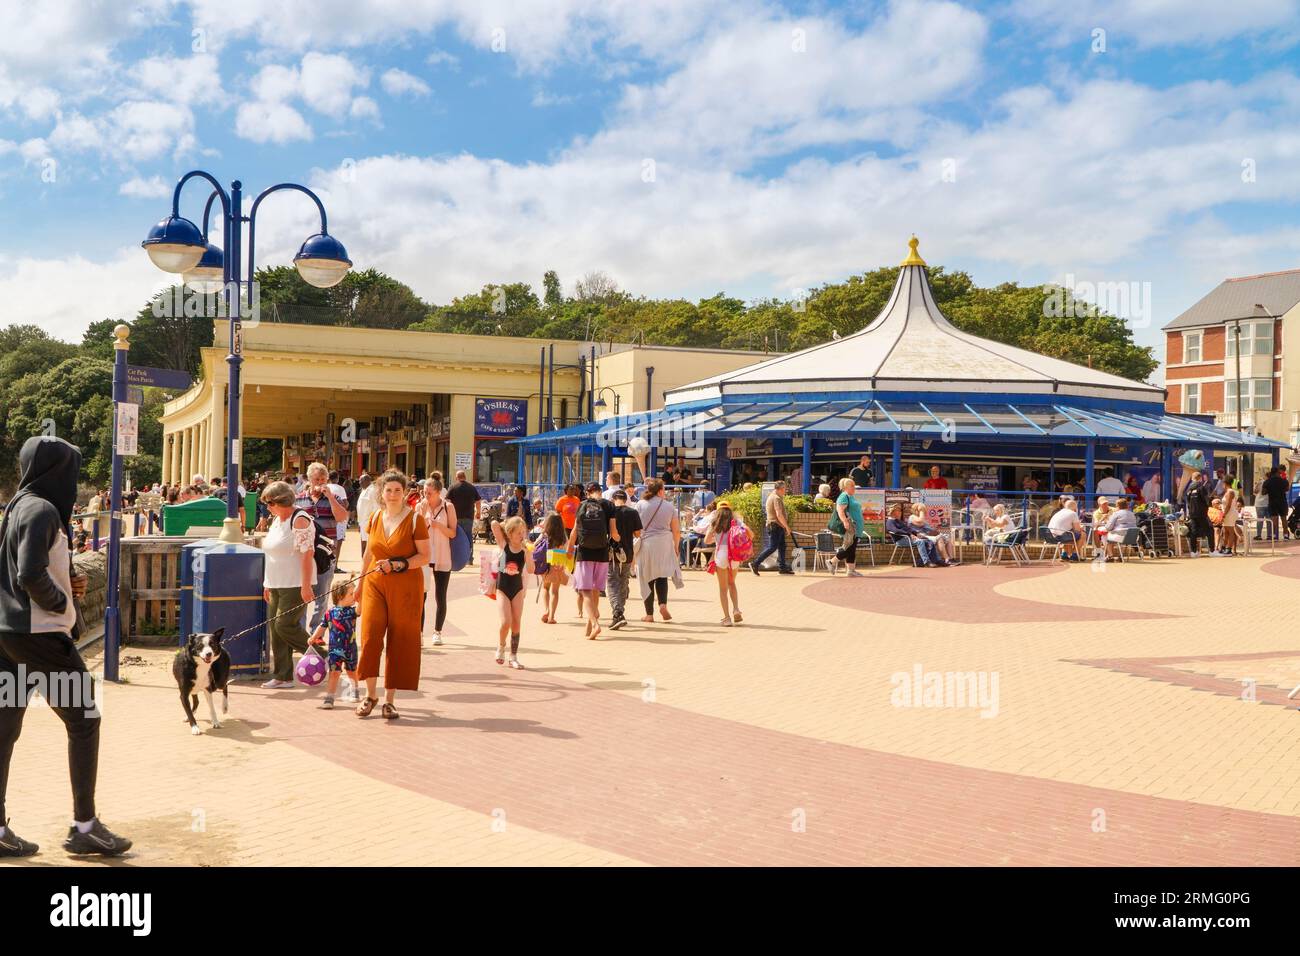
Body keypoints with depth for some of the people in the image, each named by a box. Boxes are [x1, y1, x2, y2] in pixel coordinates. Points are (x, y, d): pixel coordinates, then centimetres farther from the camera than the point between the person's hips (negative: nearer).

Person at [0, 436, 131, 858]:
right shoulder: (43, 510, -16)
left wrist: (66, 584, 8)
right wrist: (63, 602, -8)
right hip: (40, 634, -9)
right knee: (84, 720, 2)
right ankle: (84, 827, 7)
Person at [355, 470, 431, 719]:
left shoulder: (415, 520, -5)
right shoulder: (375, 518, 9)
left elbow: (425, 556, -7)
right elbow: (369, 555, 17)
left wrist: (398, 565, -20)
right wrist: (359, 589, 19)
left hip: (406, 588, -3)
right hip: (375, 586, 3)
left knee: (399, 643, 1)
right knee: (370, 636, -9)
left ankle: (389, 699, 12)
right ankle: (370, 695, 7)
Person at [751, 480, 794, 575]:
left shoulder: (771, 496, 17)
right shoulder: (776, 498, -16)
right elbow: (779, 515, -24)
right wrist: (787, 527, -19)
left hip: (778, 527, 11)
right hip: (776, 526, -11)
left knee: (782, 547, 11)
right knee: (772, 548, -9)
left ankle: (782, 567, 14)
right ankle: (755, 564, -10)